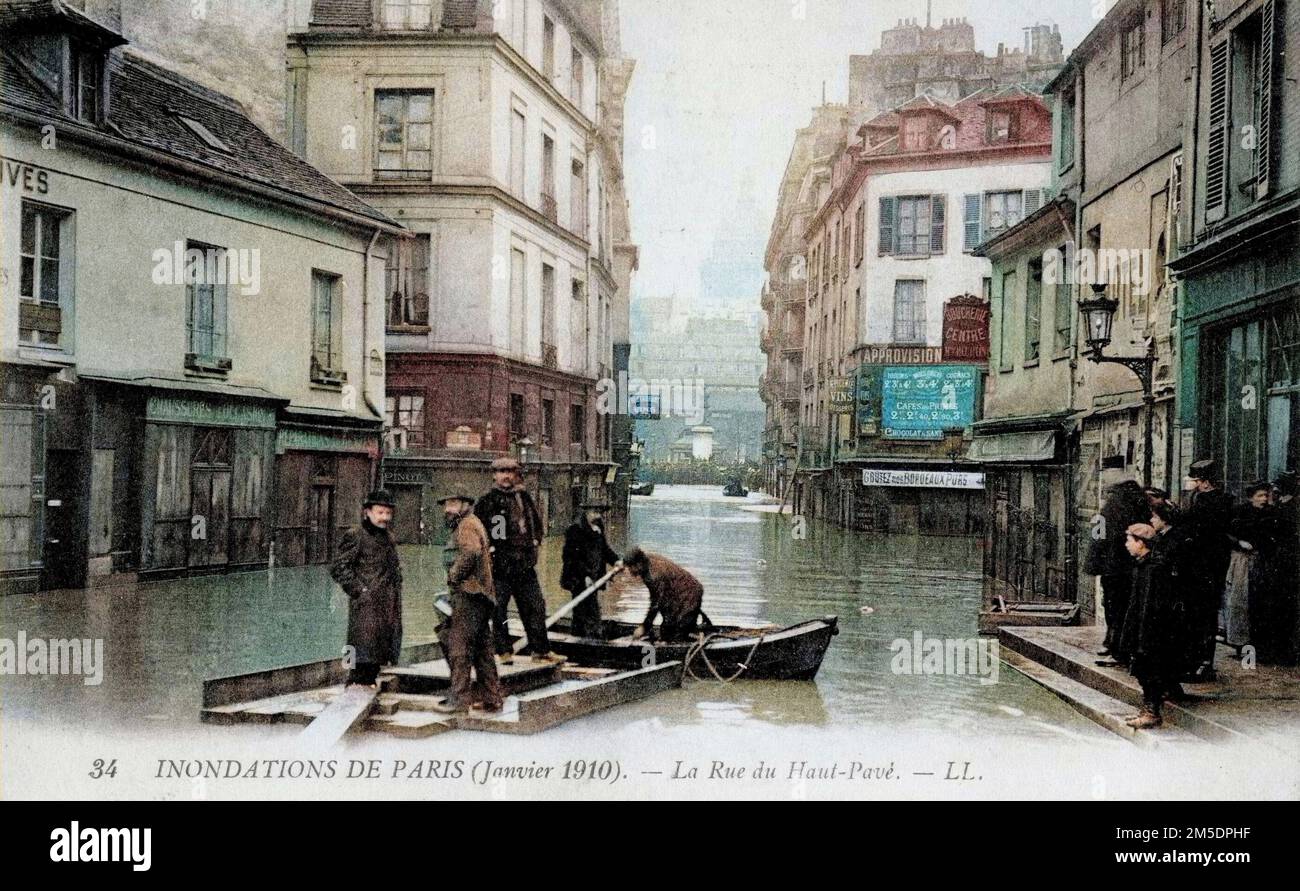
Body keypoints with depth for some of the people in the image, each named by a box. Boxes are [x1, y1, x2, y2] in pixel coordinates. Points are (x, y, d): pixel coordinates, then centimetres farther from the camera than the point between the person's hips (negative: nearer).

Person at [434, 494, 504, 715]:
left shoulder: (466, 524, -7)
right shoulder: (474, 525, 25)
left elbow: (471, 551, -25)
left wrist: (453, 575, -14)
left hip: (469, 594, -10)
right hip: (482, 596, 10)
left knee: (459, 645, -10)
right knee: (482, 649, 11)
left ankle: (459, 696, -11)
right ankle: (491, 697, 14)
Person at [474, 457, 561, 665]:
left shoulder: (524, 497, 13)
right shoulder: (487, 502, -4)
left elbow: (536, 521, 27)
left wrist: (535, 542, 16)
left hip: (525, 564, 5)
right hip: (499, 565, -5)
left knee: (535, 607, 7)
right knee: (498, 609, -2)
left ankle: (540, 650, 14)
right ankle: (504, 652, 8)